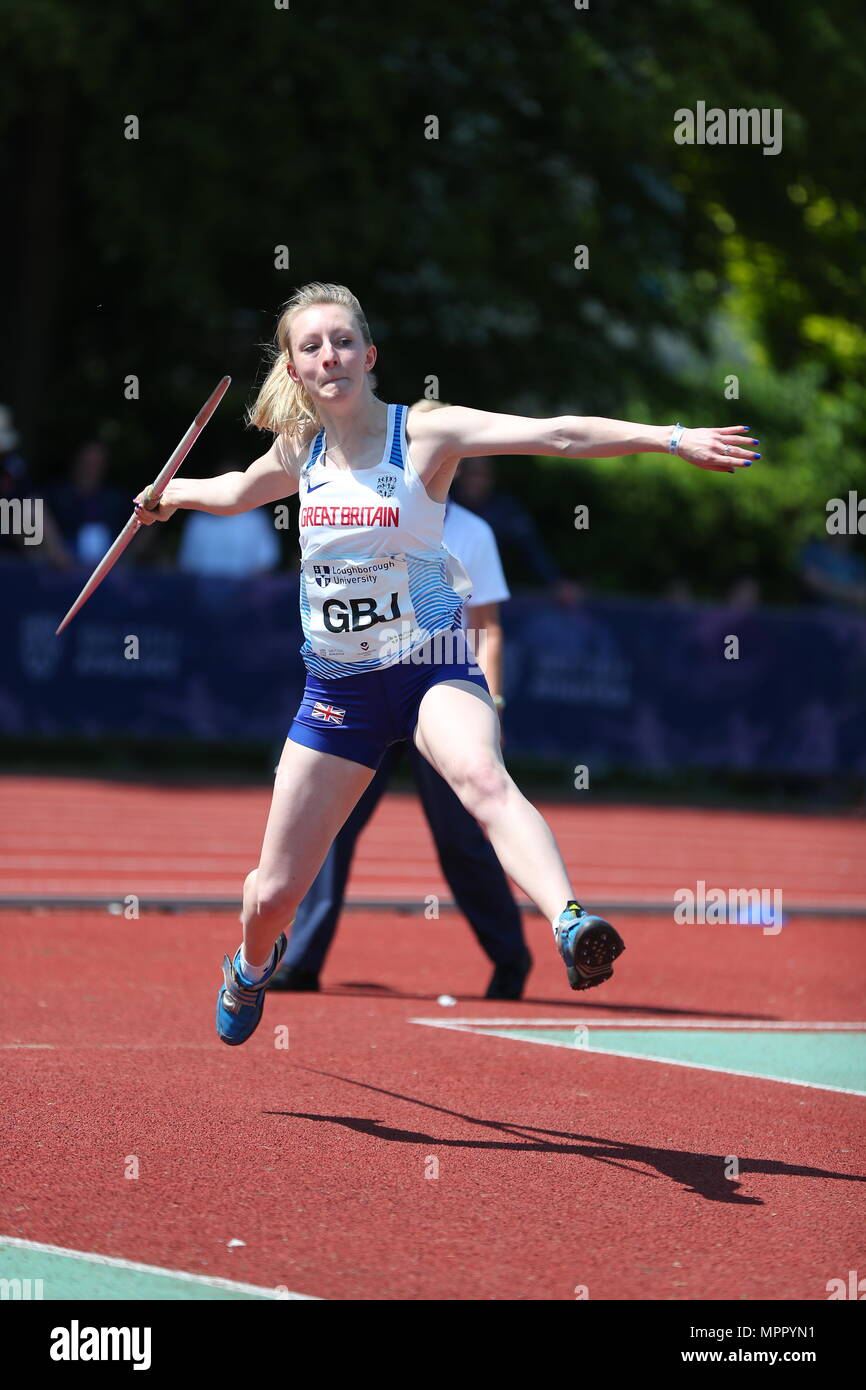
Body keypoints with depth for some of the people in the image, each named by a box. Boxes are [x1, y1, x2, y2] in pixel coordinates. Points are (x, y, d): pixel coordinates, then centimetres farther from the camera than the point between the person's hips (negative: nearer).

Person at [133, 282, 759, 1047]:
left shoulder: (424, 432, -12)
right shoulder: (299, 451, 2)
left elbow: (554, 435, -25)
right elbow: (238, 491, 28)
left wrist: (670, 437, -35)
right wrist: (173, 494, 43)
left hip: (432, 667, -4)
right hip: (338, 686, 4)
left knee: (482, 775, -39)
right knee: (275, 891, 10)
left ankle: (571, 924, -61)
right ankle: (253, 965, 46)